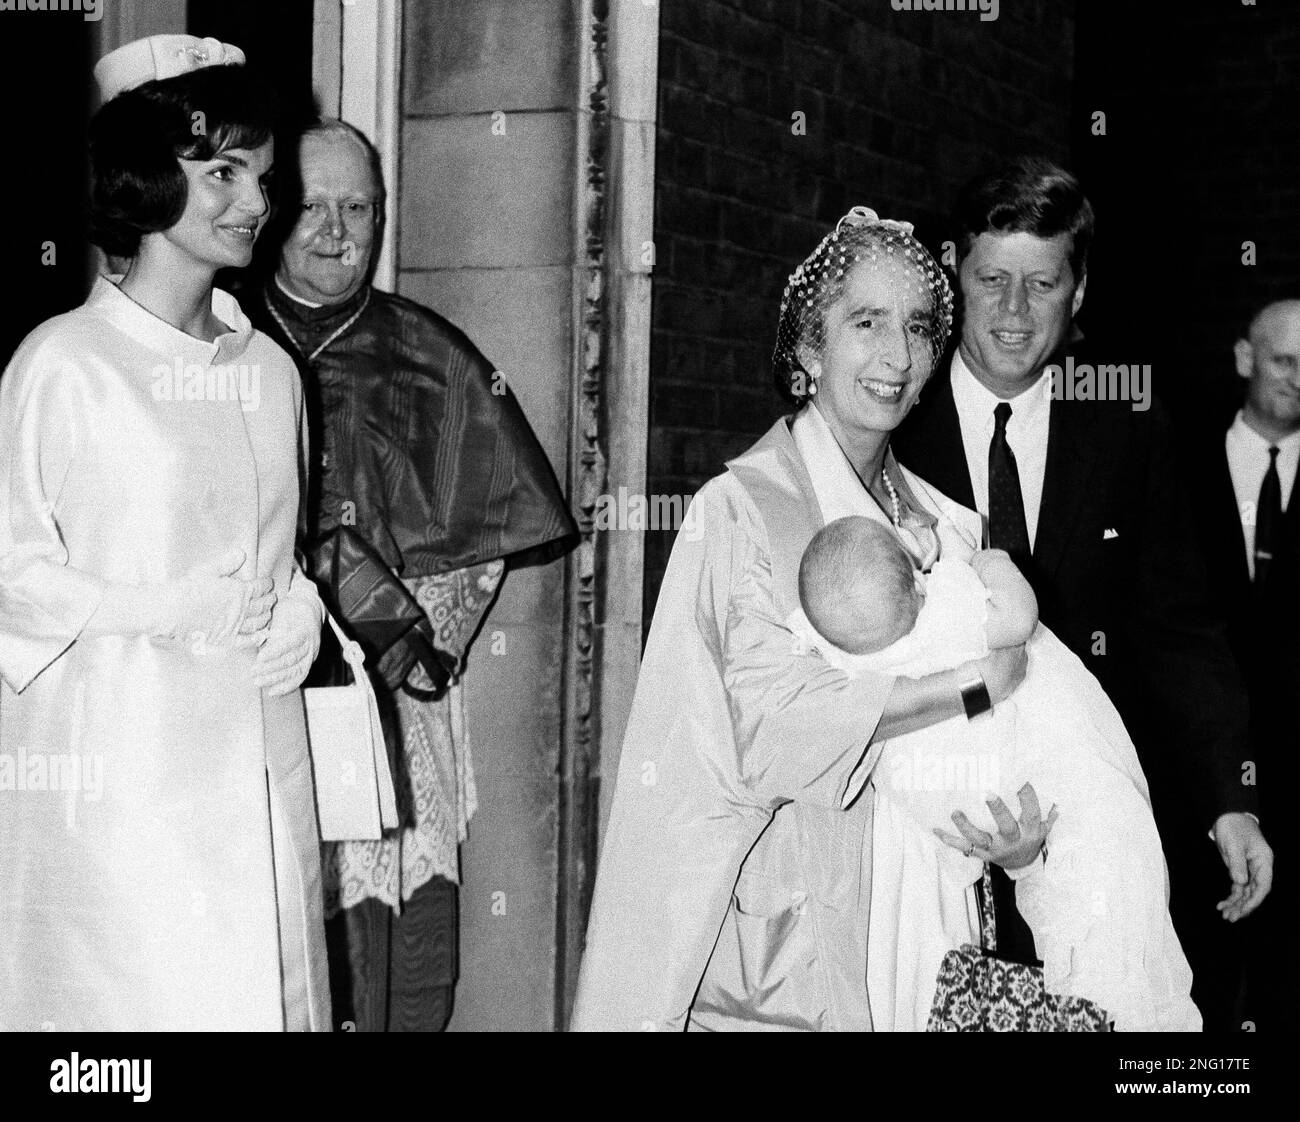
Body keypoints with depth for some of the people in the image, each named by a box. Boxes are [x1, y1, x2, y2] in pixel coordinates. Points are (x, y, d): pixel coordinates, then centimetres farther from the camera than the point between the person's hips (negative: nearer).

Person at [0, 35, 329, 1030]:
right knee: (141, 999, -2)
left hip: (258, 757, 6)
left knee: (267, 991, 7)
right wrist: (166, 611, -16)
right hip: (114, 763, -5)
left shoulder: (270, 369, 11)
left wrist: (298, 613, 0)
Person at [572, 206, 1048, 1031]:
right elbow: (774, 724, -19)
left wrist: (1023, 834, -10)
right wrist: (977, 684, -19)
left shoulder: (948, 529, 7)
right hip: (776, 929, -5)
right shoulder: (742, 507, -10)